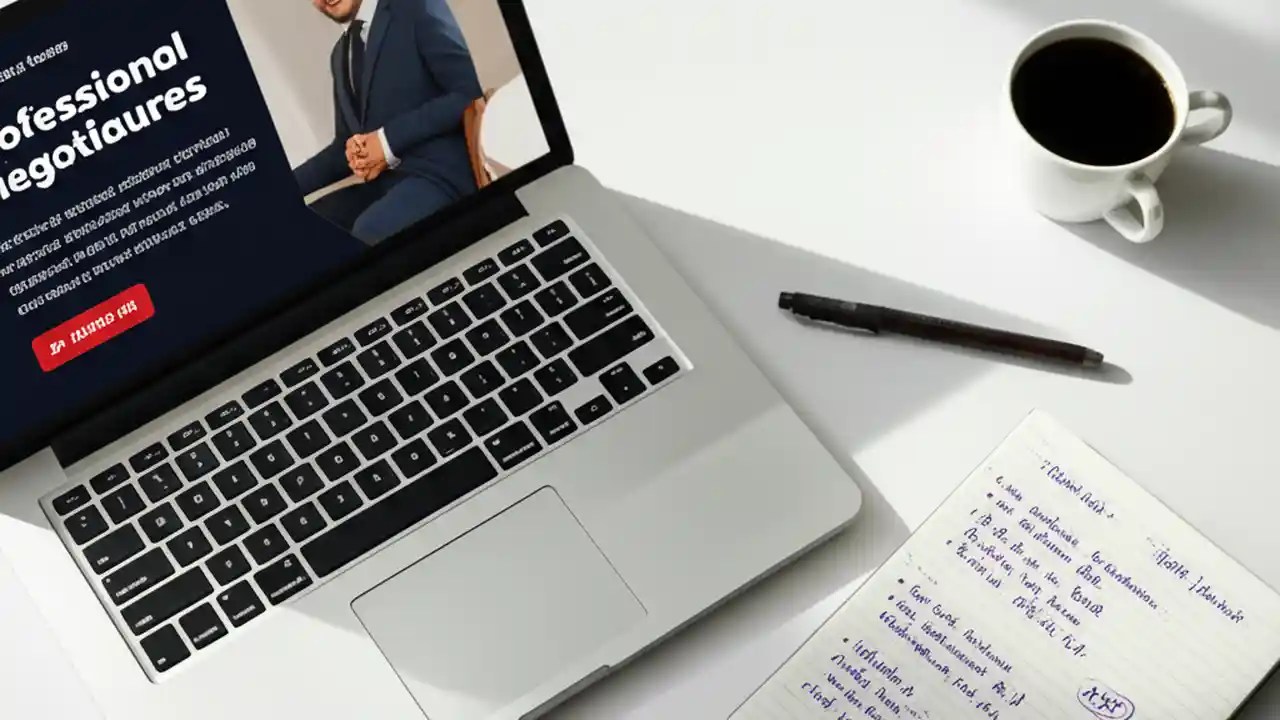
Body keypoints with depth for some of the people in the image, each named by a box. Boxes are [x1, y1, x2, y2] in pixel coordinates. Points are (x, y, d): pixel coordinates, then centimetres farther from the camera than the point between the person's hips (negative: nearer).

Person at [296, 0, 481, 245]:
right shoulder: (341, 54, 19)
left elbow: (469, 95, -12)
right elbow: (345, 144, 19)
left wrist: (389, 140, -15)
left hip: (438, 172, -7)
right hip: (382, 181, 7)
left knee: (367, 233, -32)